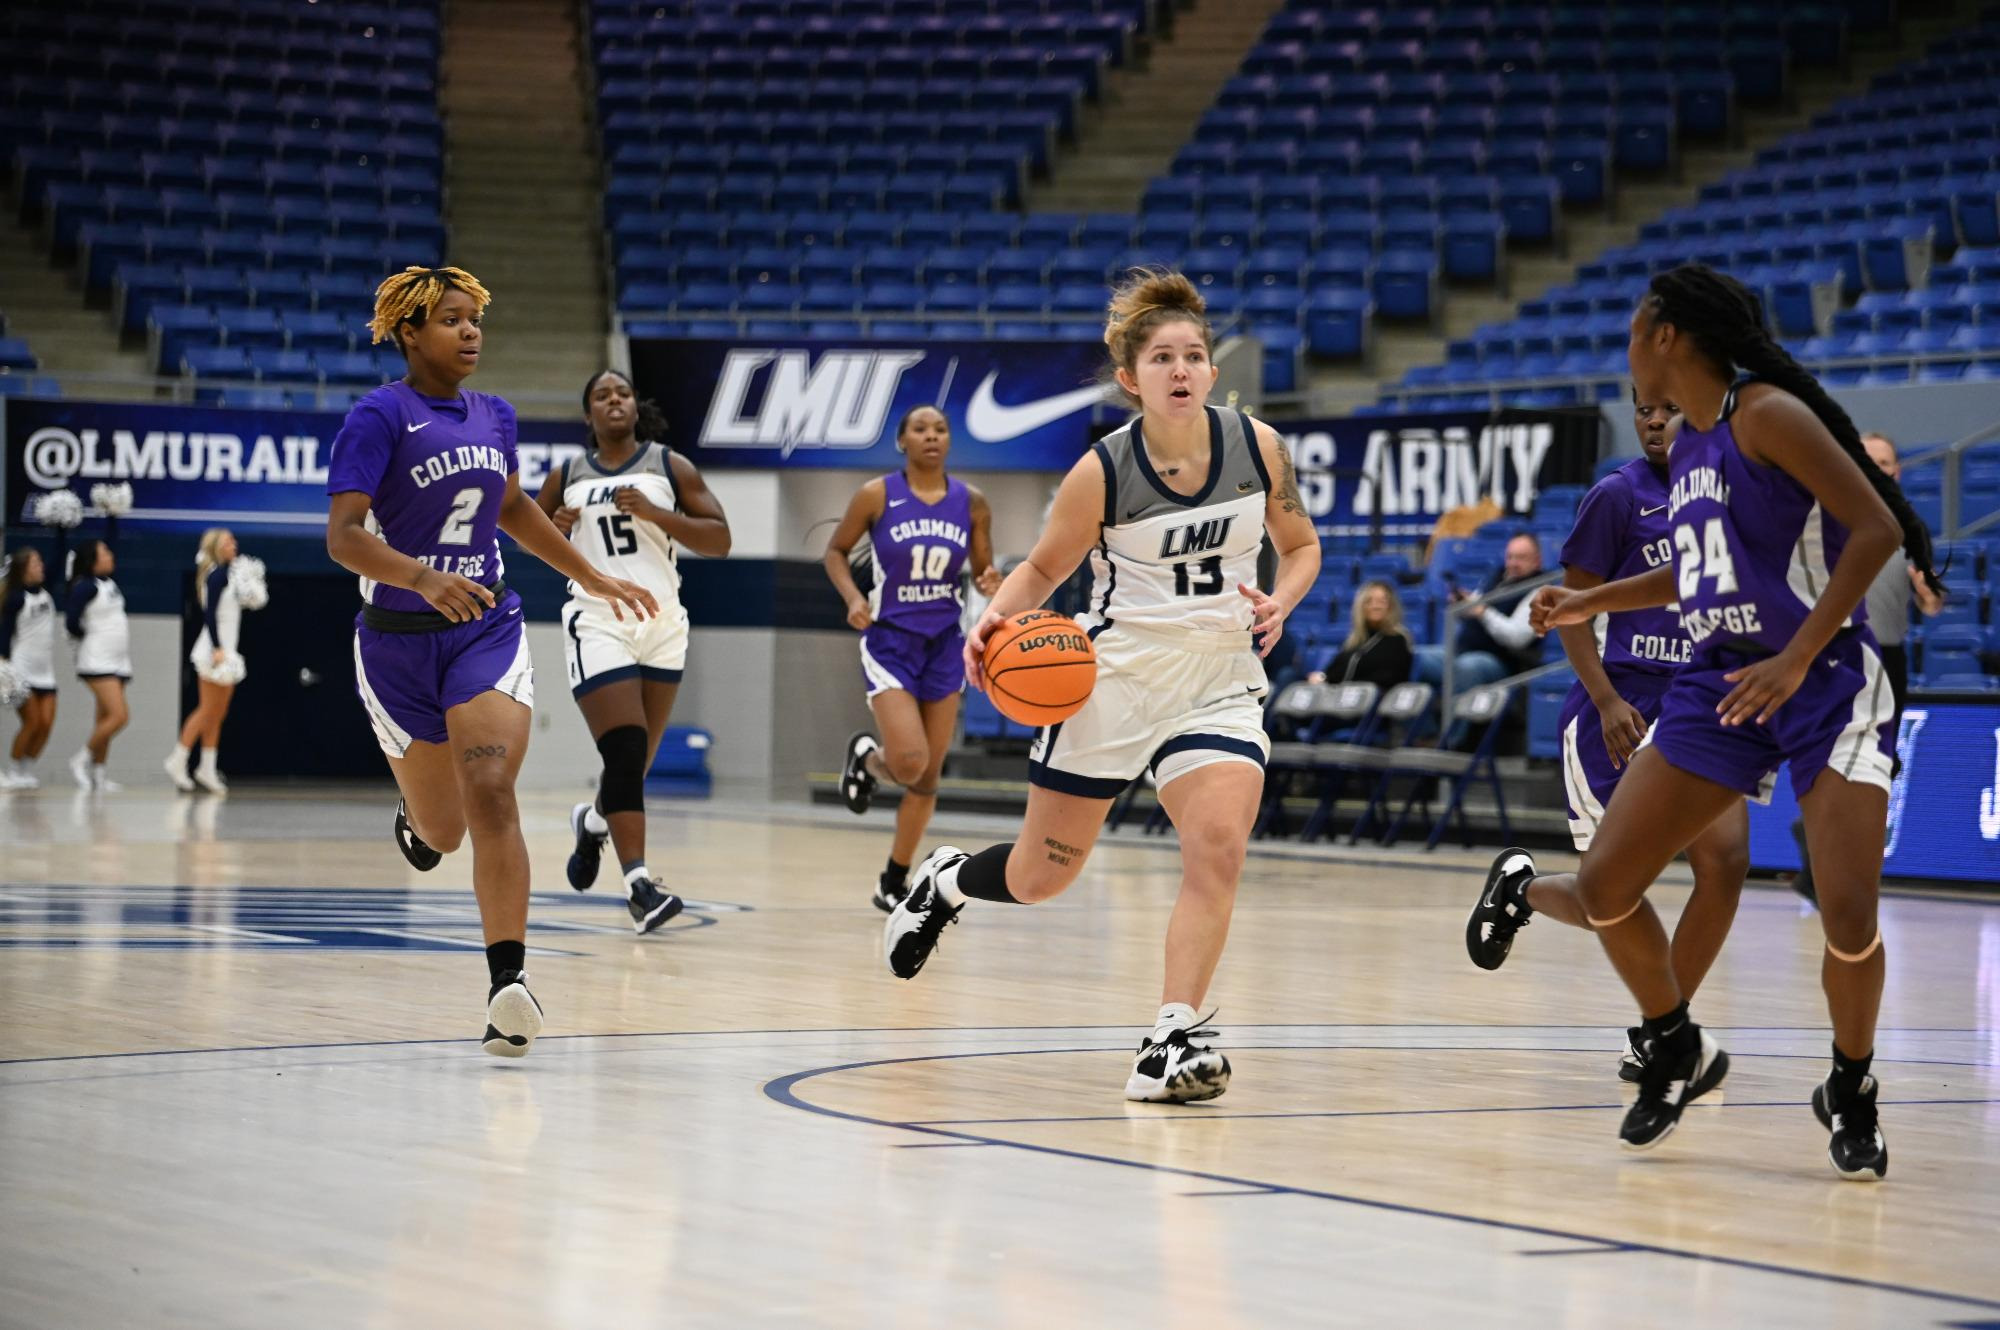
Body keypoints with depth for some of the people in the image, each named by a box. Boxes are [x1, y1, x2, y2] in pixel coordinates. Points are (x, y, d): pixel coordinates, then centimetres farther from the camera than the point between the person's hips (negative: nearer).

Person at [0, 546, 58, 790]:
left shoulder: (44, 591, 8)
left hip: (45, 670, 6)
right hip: (22, 668, -6)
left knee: (46, 723, -3)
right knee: (32, 722, -9)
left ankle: (27, 769, 11)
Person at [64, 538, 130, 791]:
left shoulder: (109, 584, 10)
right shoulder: (86, 587, -13)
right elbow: (71, 621, -14)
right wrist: (90, 640, -1)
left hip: (118, 661, 8)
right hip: (97, 663, -8)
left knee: (105, 720, 7)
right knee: (119, 716, -18)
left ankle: (97, 773, 11)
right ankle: (81, 760, -6)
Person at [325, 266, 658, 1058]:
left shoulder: (493, 417, 7)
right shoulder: (380, 417, -11)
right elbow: (343, 534, -21)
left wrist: (593, 578, 28)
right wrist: (424, 578, -37)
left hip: (487, 629, 2)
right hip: (399, 638, -2)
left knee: (491, 797, -19)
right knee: (442, 831, 11)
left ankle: (509, 980, -24)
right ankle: (415, 817, 51)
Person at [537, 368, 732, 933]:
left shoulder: (671, 467, 4)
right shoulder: (566, 477, 7)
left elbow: (720, 540, -1)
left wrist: (654, 513, -14)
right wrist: (555, 527, -4)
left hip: (661, 625, 2)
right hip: (598, 623, -2)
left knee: (637, 762, 11)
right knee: (626, 751, -18)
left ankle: (593, 821, 44)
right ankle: (639, 883, -21)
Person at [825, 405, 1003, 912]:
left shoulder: (971, 503, 0)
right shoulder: (876, 496, -8)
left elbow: (983, 570, 8)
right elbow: (836, 551, 3)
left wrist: (991, 585, -15)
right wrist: (853, 597, -14)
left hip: (944, 644, 4)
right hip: (890, 641, -4)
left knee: (928, 776, 6)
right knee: (910, 762, -19)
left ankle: (894, 882, 21)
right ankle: (867, 756, 18)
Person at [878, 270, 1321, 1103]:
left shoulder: (1257, 447, -5)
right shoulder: (1102, 473, -12)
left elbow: (1300, 545, 10)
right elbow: (1043, 570, 2)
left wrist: (1279, 604, -11)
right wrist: (996, 620, -18)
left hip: (1220, 681, 2)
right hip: (1114, 679, -2)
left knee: (1218, 847, -23)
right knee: (1041, 876, 9)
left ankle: (1171, 1043, -18)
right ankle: (945, 880, 44)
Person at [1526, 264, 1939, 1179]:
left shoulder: (1767, 415, -13)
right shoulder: (1688, 442, 12)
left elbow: (1876, 528, -19)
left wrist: (1796, 660, -22)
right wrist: (1593, 601, 24)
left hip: (1825, 682, -8)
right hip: (1720, 684, 8)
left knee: (1848, 914, -18)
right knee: (1603, 883, -2)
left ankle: (1851, 1093, 7)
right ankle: (1678, 1054, 19)